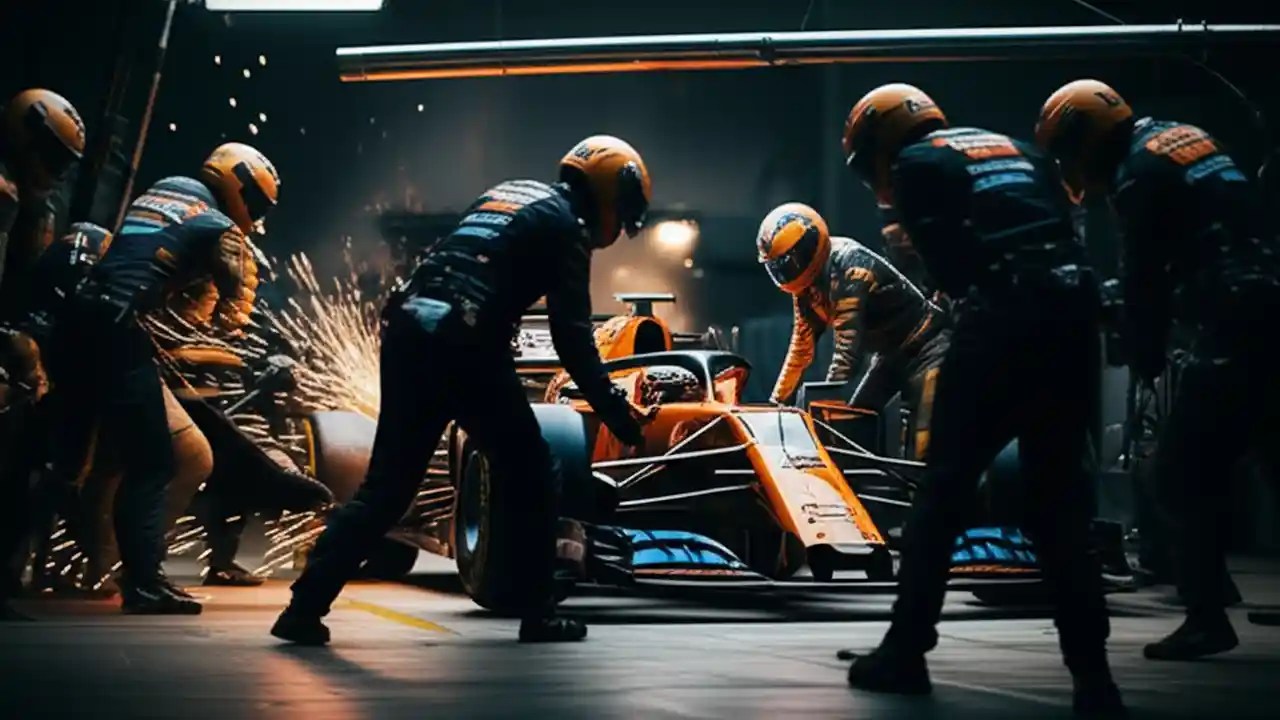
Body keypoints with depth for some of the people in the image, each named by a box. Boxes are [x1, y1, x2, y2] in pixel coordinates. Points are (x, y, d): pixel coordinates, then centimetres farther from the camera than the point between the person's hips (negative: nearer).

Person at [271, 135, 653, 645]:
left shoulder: (505, 192, 27)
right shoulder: (566, 223, 5)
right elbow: (571, 335, -4)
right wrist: (614, 410, 1)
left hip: (406, 332, 7)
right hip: (464, 346, -7)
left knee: (387, 484, 10)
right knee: (532, 479, 10)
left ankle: (305, 606, 2)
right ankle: (539, 614, 13)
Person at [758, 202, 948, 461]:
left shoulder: (847, 268, -28)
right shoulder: (808, 281, 0)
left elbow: (848, 349, -30)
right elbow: (802, 346, 9)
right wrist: (775, 401, 9)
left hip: (924, 347, -10)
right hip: (891, 351, 10)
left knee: (920, 453, -20)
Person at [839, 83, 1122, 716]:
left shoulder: (916, 163, 9)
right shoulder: (1019, 149, 29)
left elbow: (948, 265, -4)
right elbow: (1062, 235, 19)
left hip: (1004, 318, -6)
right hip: (1073, 310, 6)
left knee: (947, 483, 5)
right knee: (1059, 495, 11)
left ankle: (905, 651, 10)